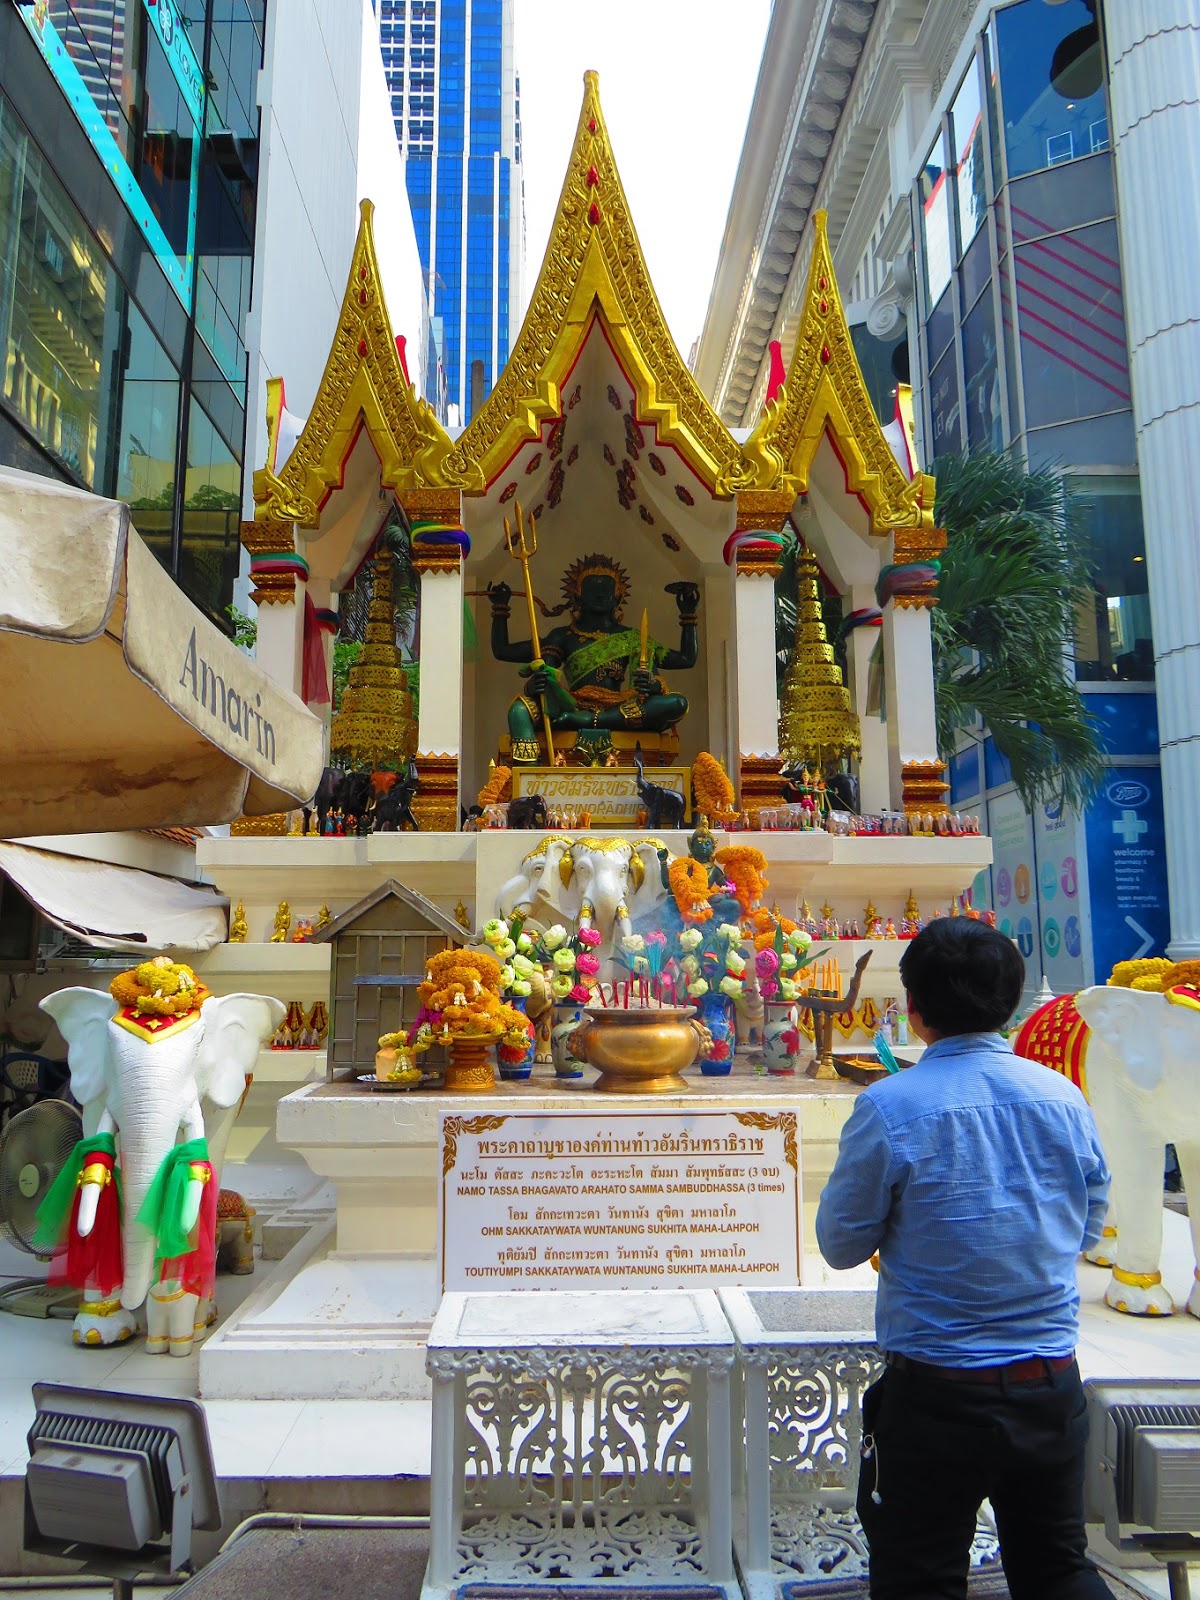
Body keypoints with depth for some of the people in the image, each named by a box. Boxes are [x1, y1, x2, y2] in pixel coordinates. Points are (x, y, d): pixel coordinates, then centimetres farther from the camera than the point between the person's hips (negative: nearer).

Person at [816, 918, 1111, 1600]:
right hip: (1054, 1387, 5)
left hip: (938, 1395, -4)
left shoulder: (890, 1108, -19)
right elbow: (1089, 1228, 9)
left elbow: (842, 1243, -7)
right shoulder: (1064, 1096, -5)